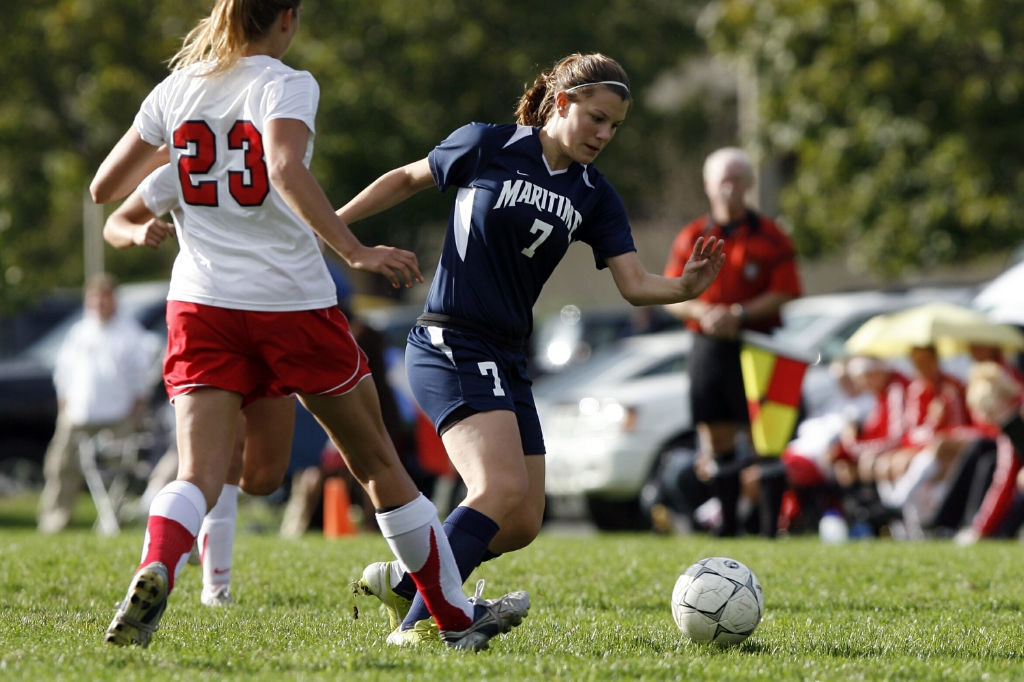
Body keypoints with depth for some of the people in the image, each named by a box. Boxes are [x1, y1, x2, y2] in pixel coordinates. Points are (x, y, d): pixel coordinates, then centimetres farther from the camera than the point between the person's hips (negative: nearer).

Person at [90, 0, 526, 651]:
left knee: (198, 477, -6)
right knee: (379, 464, 13)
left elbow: (105, 188, 14)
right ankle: (458, 617, 23)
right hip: (292, 303, -3)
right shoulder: (285, 84, -8)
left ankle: (155, 573, -39)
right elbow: (286, 170, -27)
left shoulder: (176, 89, 7)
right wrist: (356, 251, -25)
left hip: (202, 304, 3)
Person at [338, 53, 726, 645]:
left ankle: (399, 580, 25)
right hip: (450, 346, -7)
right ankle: (419, 624, -19)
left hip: (507, 362, 7)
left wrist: (685, 286, -22)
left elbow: (635, 284, -2)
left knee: (523, 524, 6)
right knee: (502, 487, -25)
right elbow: (408, 179, 10)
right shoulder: (487, 147, -5)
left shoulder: (594, 196, 7)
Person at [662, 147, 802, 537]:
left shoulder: (769, 237, 3)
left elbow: (785, 294, -4)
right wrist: (702, 312, -10)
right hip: (707, 345, 3)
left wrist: (740, 315, -16)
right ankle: (727, 518, 9)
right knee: (715, 438, 2)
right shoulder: (691, 238, 12)